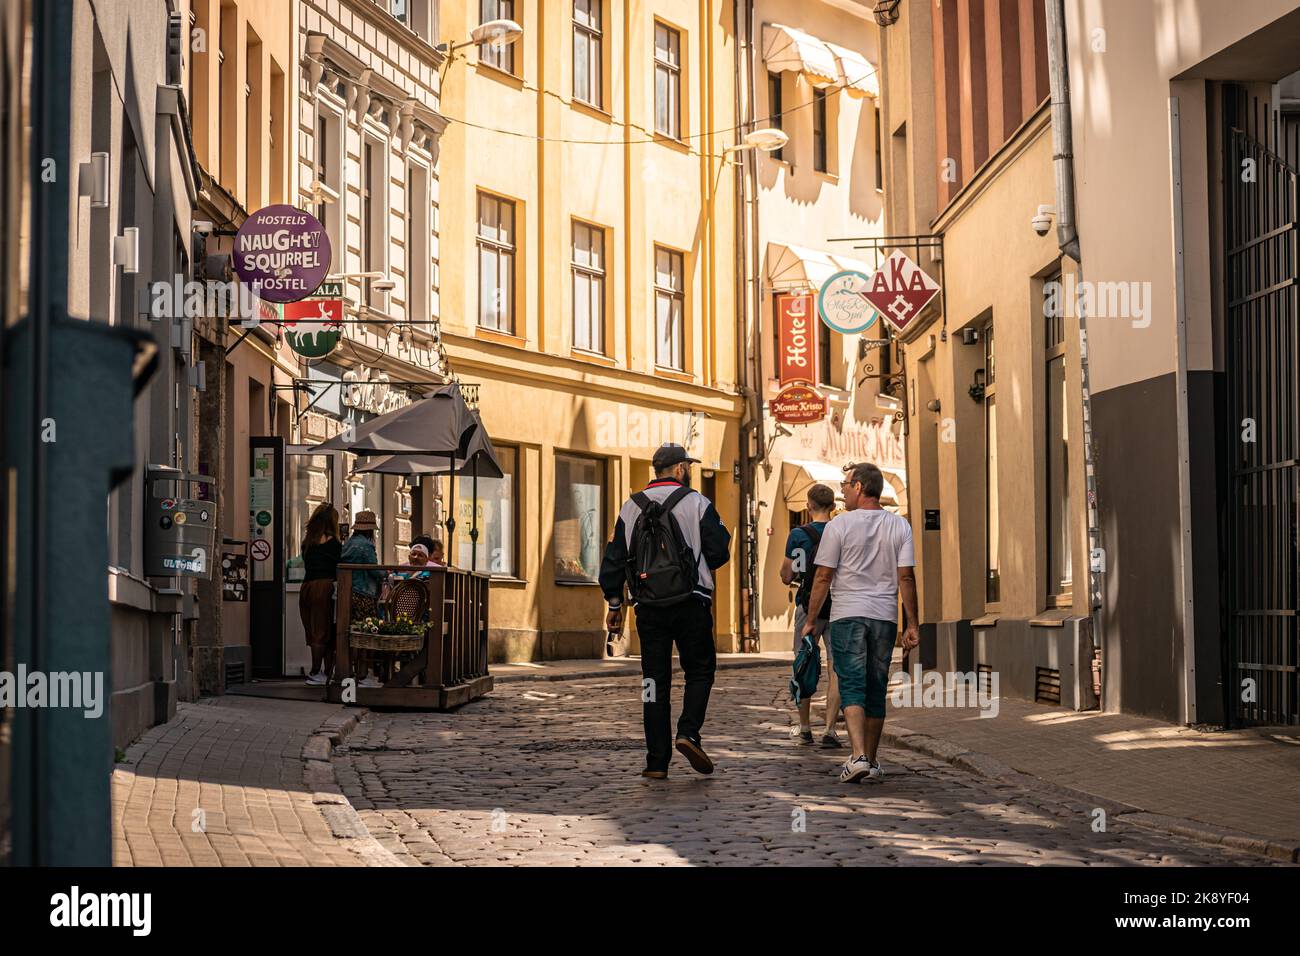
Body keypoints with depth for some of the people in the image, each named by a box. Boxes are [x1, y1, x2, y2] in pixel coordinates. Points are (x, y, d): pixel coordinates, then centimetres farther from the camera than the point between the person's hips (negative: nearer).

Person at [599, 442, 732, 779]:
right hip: (691, 604, -3)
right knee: (700, 671, 11)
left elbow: (614, 559, 8)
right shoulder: (697, 503, -3)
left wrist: (614, 603, 17)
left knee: (655, 680, 6)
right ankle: (688, 733, -10)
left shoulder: (632, 507, 8)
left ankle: (657, 761, 4)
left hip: (649, 608, 3)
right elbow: (719, 554, -6)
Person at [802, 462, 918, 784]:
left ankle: (858, 756, -21)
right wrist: (911, 624, 3)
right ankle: (871, 763, 16)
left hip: (848, 614, -3)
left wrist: (811, 620, 4)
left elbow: (823, 578, -4)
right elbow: (906, 577, 0)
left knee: (852, 687, -5)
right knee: (876, 691, 11)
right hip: (885, 616, 3)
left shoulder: (840, 525, -4)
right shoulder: (899, 526, 5)